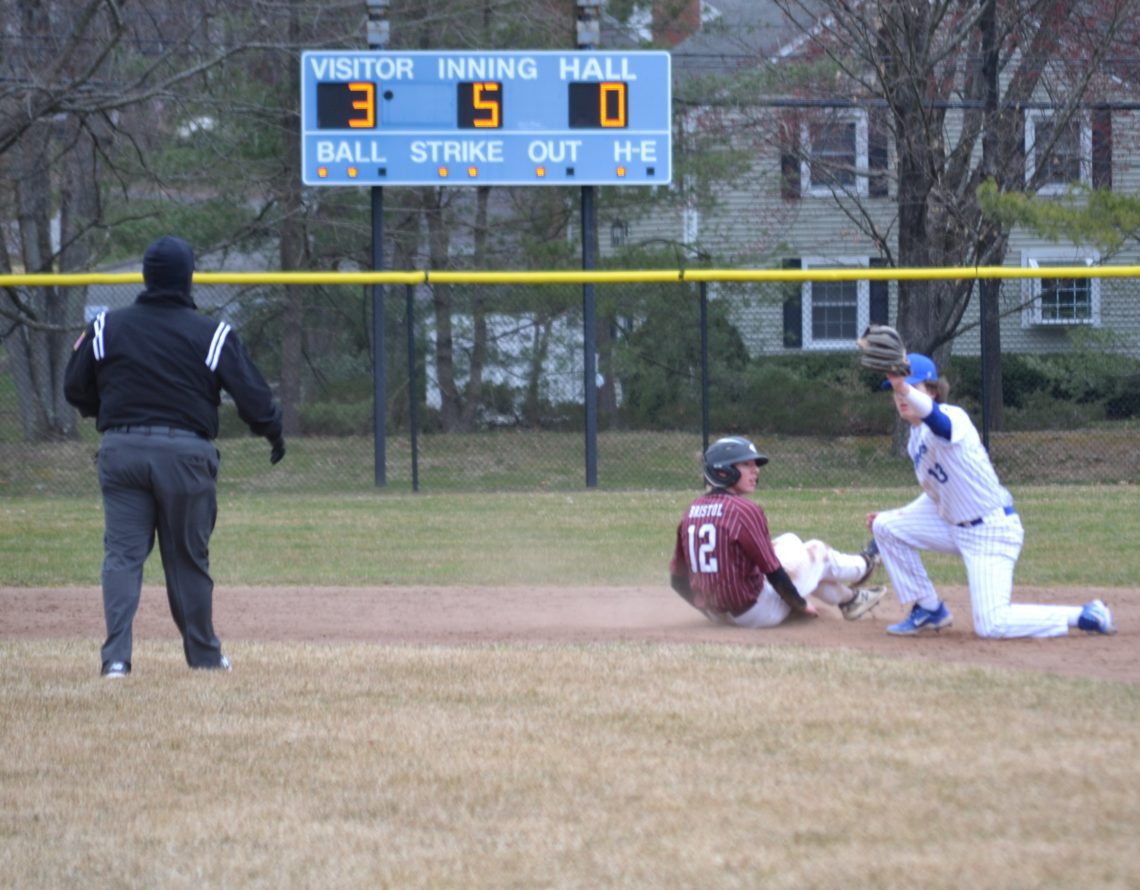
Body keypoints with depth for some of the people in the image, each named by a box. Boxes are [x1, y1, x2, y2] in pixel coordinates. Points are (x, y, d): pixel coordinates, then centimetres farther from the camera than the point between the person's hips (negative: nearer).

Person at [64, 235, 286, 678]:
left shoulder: (106, 327, 3)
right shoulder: (212, 334, -4)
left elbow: (75, 389, 9)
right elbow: (252, 394, -4)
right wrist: (274, 433, 14)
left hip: (120, 450, 1)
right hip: (184, 453, -1)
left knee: (122, 554, 1)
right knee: (187, 557, 10)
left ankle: (116, 655, -12)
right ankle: (203, 654, 21)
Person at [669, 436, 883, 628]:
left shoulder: (691, 511, 1)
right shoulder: (745, 510, -20)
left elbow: (678, 578, 4)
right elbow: (773, 572, -17)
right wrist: (801, 605, -1)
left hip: (715, 613, 7)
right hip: (756, 612, -7)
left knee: (789, 541, 25)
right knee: (817, 551, 14)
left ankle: (847, 597, 38)